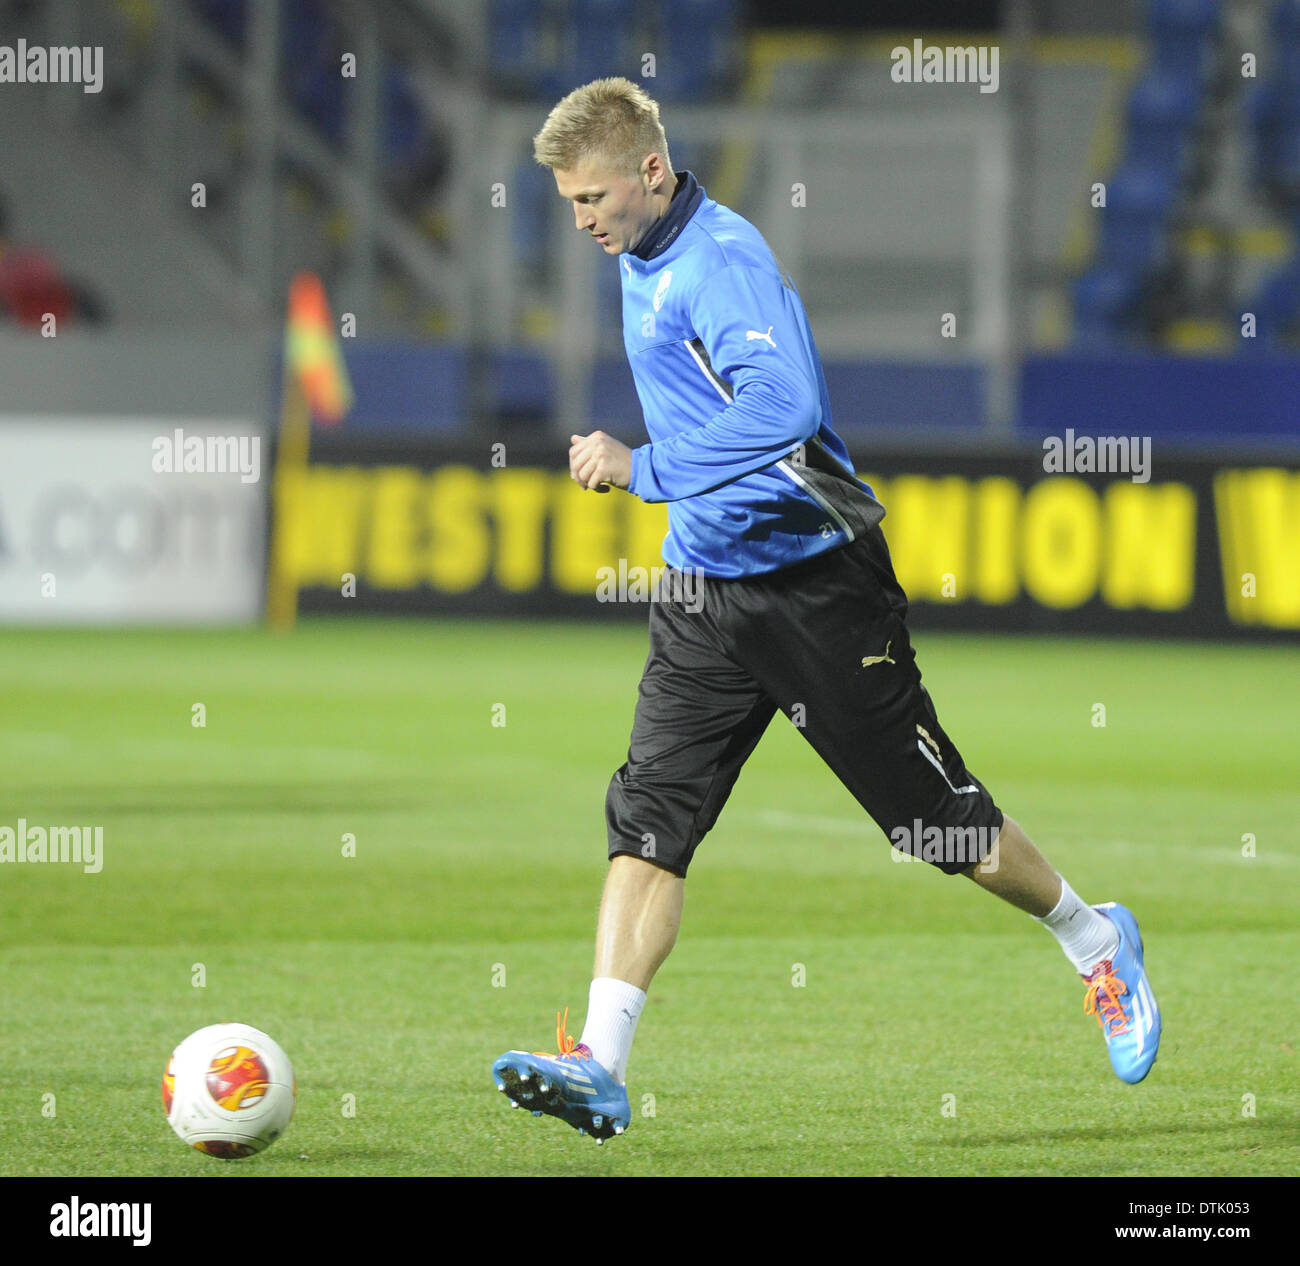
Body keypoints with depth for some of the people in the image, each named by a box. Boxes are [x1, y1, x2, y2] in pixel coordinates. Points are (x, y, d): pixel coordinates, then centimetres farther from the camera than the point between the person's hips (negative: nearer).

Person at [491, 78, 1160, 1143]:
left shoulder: (725, 260, -20)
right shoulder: (642, 263, 10)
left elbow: (782, 406, -36)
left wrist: (640, 471, -31)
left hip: (816, 584, -8)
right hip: (706, 594, 8)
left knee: (935, 817, 5)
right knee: (648, 819, -8)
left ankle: (1097, 943, 29)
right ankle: (599, 1067, -15)